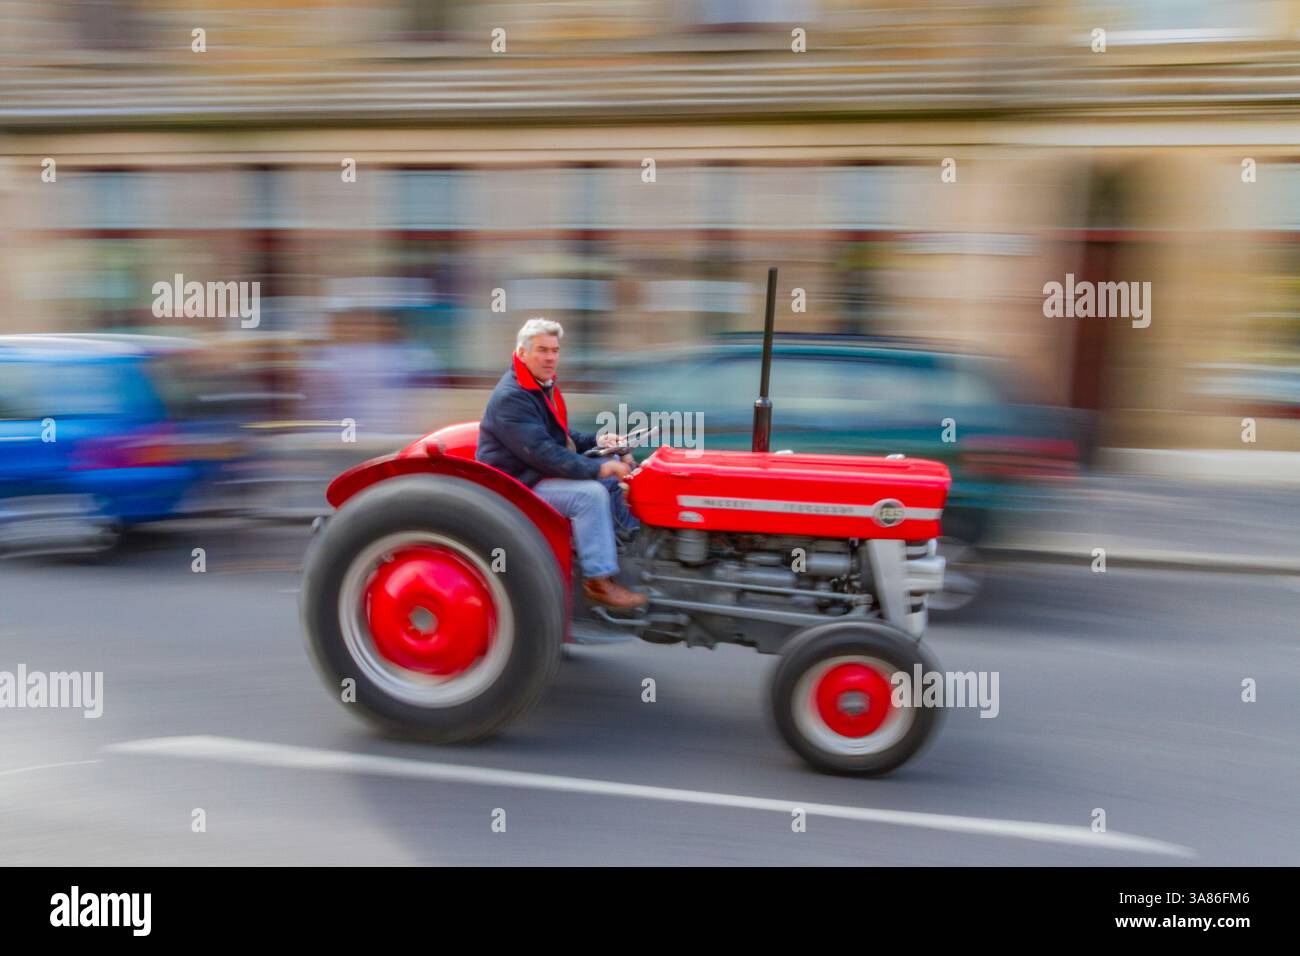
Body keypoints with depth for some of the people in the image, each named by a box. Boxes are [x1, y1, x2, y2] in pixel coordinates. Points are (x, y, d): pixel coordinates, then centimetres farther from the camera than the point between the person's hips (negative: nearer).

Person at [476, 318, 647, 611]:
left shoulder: (544, 387, 11)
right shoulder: (510, 398, -22)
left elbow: (562, 437, 22)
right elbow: (542, 453, -30)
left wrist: (597, 441, 4)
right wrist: (598, 468, -34)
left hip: (541, 471, 10)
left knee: (614, 475, 8)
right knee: (590, 493, -28)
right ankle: (599, 581, -24)